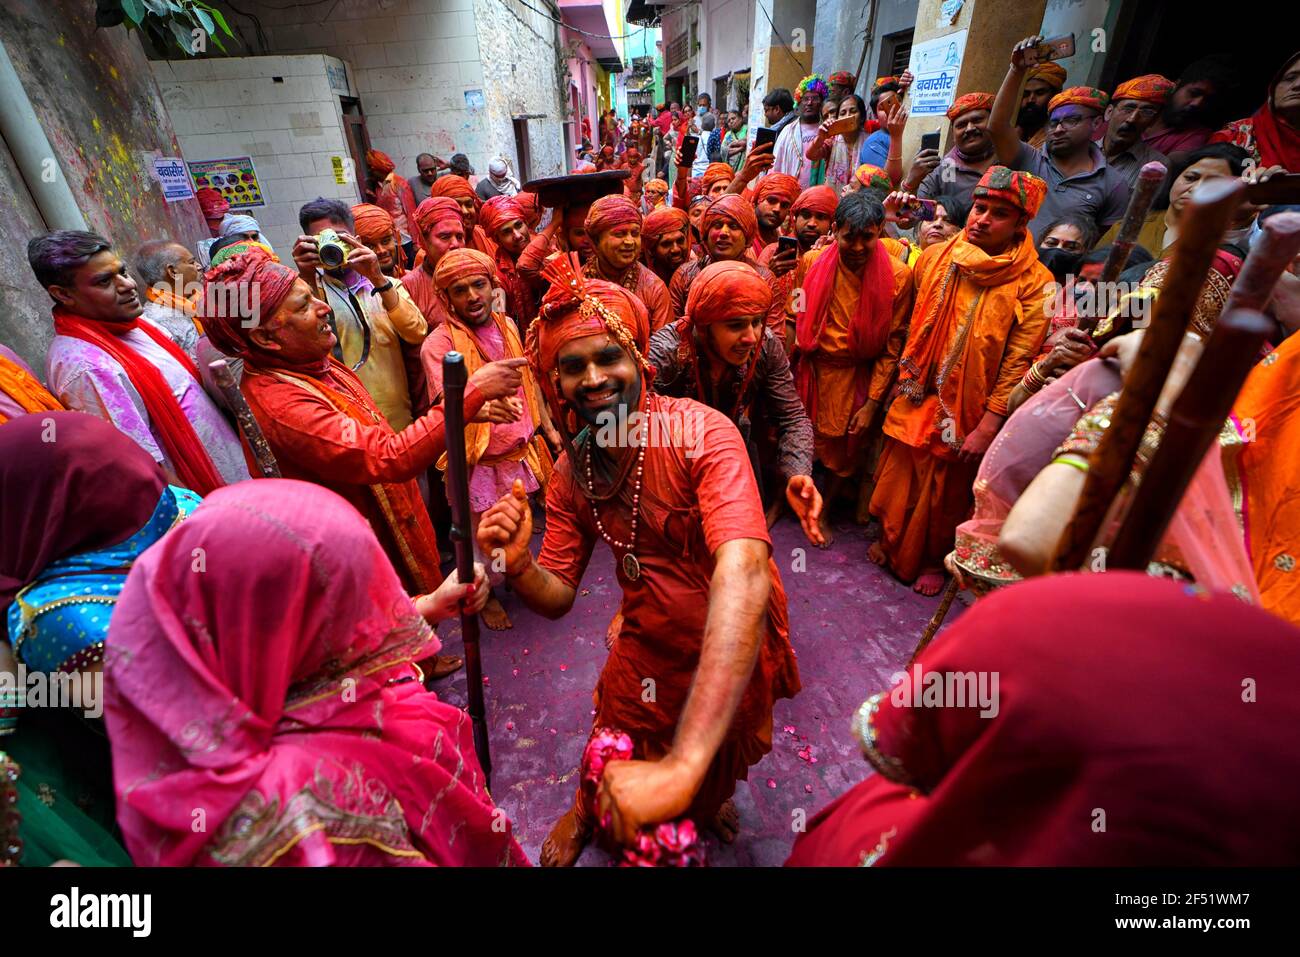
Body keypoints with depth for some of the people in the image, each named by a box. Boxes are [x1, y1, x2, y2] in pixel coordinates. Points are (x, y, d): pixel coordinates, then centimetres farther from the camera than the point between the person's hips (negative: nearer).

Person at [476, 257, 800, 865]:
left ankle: (708, 798, 64)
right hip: (646, 647, 3)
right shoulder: (570, 473, -12)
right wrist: (517, 566, -32)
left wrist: (684, 765, -51)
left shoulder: (701, 432, -31)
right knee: (614, 750, 23)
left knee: (722, 763, 26)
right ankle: (587, 812, 60)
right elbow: (558, 596, -7)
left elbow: (744, 572, -45)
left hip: (733, 652, -2)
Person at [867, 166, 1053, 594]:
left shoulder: (1034, 284, -11)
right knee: (899, 476, 14)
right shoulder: (935, 257, 0)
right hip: (916, 399, 3)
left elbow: (1018, 364, -13)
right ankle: (890, 541, 38)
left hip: (967, 411, -3)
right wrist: (901, 380, 7)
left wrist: (987, 427, -17)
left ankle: (933, 559, 36)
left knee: (946, 491, 14)